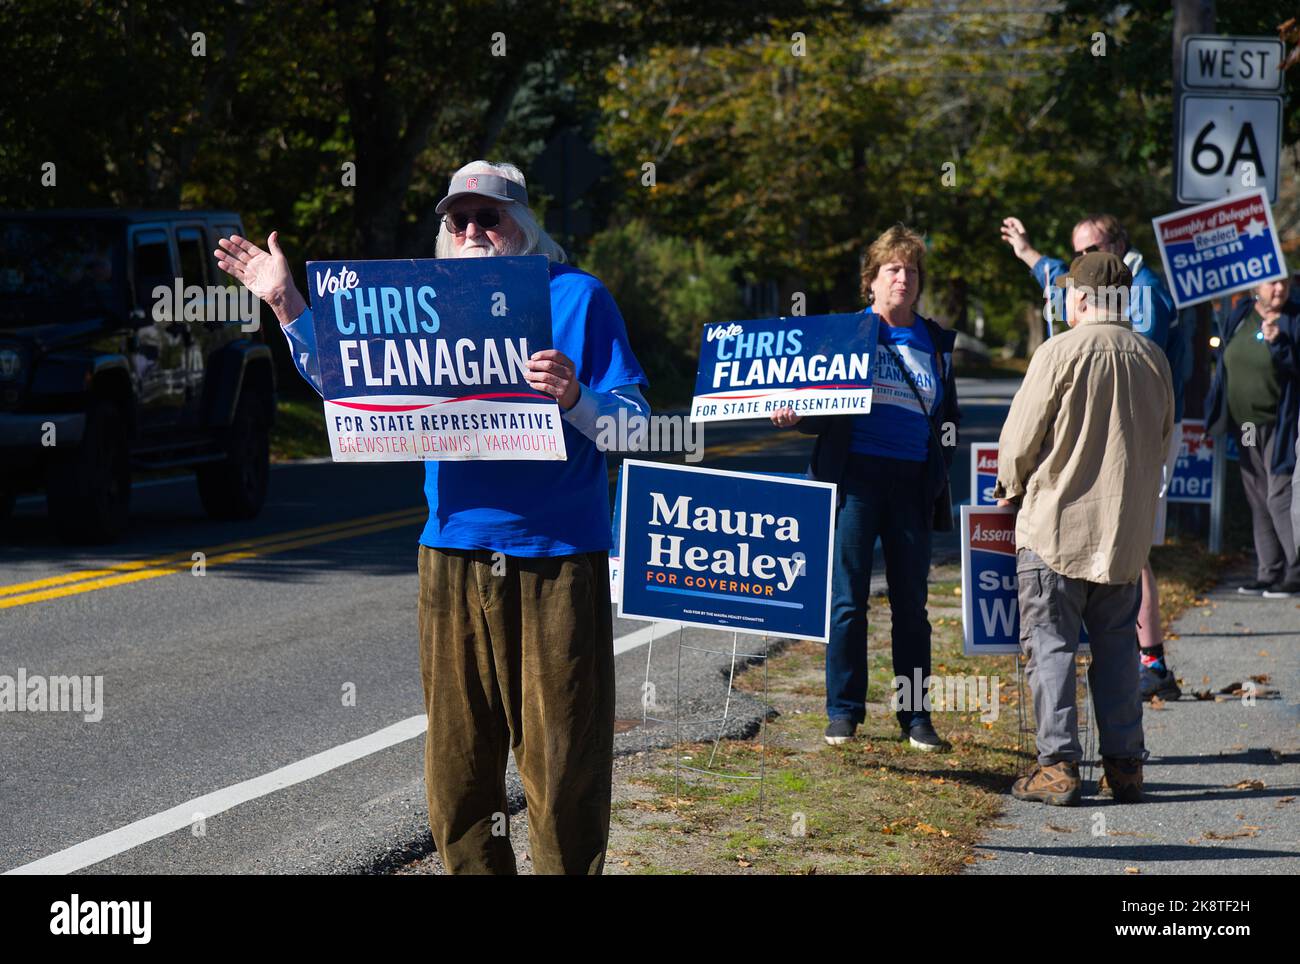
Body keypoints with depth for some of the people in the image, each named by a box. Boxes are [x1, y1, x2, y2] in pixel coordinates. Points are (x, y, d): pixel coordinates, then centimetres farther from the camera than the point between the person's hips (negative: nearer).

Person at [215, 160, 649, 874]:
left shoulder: (577, 296, 1)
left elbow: (635, 429, -3)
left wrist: (573, 397, -23)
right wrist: (286, 304, 12)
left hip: (555, 558, -4)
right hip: (455, 554, 4)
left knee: (561, 767, -3)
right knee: (456, 766, 8)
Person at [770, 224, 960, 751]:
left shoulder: (936, 342, 14)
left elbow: (949, 416, 20)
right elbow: (823, 405, 6)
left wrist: (941, 470, 5)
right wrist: (793, 416, -15)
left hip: (912, 483, 3)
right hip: (856, 475, -3)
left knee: (911, 603, 5)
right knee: (848, 599, -2)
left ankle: (916, 715, 11)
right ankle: (843, 710, 7)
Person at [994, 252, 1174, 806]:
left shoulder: (1062, 352, -12)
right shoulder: (1153, 360, 5)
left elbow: (1020, 435, -8)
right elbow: (1161, 443, 15)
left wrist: (1012, 485, 11)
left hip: (1056, 523, -5)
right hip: (1128, 531, 5)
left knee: (1050, 645, 1)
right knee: (1117, 647, 12)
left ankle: (1058, 766, -3)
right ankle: (1124, 765, 12)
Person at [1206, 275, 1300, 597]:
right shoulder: (1239, 317, 8)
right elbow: (1226, 363, 17)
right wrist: (1218, 412, 14)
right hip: (1247, 426, 7)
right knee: (1258, 500, 10)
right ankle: (1269, 574, 17)